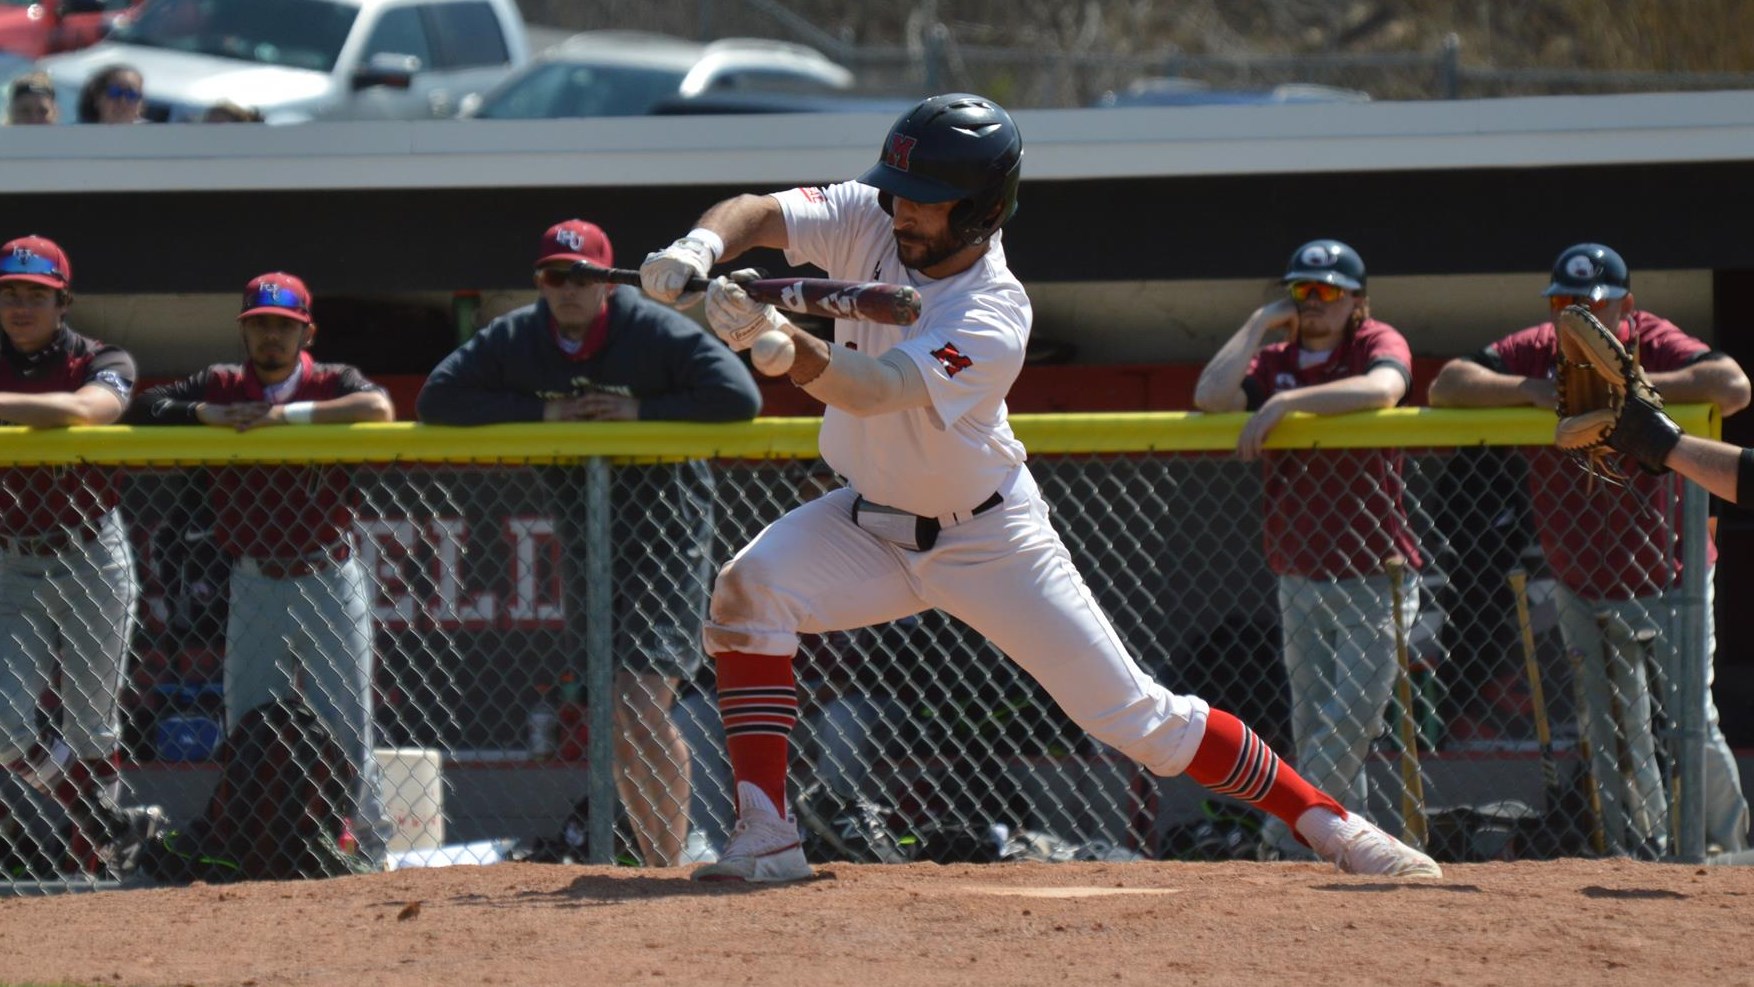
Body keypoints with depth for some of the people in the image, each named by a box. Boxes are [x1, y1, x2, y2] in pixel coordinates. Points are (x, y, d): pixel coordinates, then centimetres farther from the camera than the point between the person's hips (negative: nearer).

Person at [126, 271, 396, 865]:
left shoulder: (332, 384, 0)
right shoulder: (220, 386, 8)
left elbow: (379, 408, -21)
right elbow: (145, 409, 1)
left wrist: (288, 414, -23)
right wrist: (208, 413, -14)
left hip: (328, 578, -3)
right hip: (254, 586, 3)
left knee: (342, 723, -1)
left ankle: (368, 847, 7)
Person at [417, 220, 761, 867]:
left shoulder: (658, 333, -14)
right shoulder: (515, 339, -1)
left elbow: (740, 397, -23)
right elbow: (436, 399, -7)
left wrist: (640, 410, -23)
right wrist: (540, 411, -15)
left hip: (665, 539, -6)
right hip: (585, 541, 6)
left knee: (645, 708, -18)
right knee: (616, 724, 9)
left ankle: (670, 866, -14)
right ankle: (658, 862, 18)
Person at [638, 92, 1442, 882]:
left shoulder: (992, 323, -30)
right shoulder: (868, 222, -13)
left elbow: (868, 390, -44)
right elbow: (757, 215, -23)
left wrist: (777, 337, -63)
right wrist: (699, 248, -47)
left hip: (990, 542, -5)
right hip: (870, 522, 5)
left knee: (1138, 718, -4)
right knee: (749, 590, -24)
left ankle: (1326, 821, 11)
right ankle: (765, 836, -21)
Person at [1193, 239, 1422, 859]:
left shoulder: (1378, 343, -4)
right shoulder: (1273, 362, 10)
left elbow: (1382, 390, -28)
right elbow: (1210, 397, -9)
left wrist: (1287, 402, -28)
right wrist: (1260, 325, -4)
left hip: (1374, 579, -5)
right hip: (1300, 580, 5)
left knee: (1349, 720, -11)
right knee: (1313, 730, 6)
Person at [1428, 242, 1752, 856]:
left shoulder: (1652, 345, -14)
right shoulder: (1537, 353, -6)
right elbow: (1446, 386, -16)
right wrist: (1532, 390, -29)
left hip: (1668, 581, -3)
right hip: (1583, 591, 3)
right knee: (1614, 736, 5)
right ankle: (1644, 856, 17)